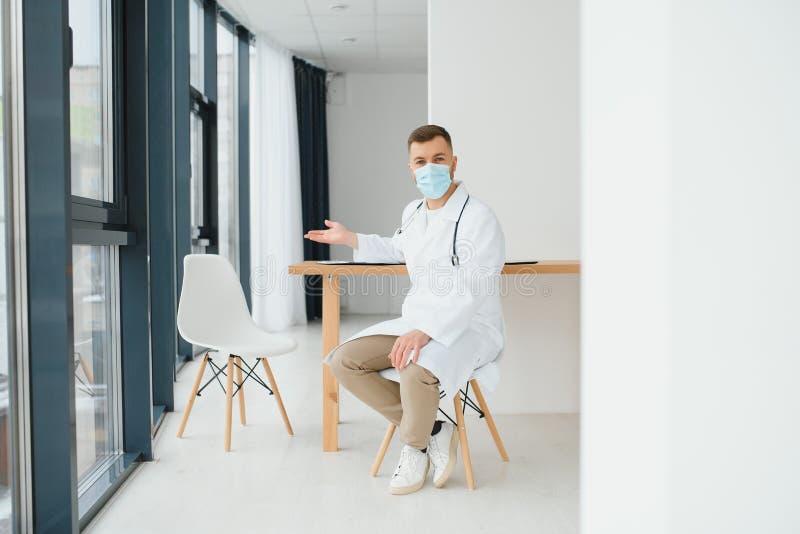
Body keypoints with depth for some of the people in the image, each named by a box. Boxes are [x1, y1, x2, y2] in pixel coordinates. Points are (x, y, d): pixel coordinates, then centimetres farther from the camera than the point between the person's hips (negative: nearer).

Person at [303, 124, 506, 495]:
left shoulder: (478, 218, -17)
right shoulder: (413, 212, 8)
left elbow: (470, 293, -26)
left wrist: (424, 332, -37)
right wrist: (349, 239, 28)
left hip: (470, 328, -8)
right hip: (417, 322, 8)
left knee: (416, 372, -38)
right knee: (343, 361, -8)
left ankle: (415, 446, -3)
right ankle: (432, 433, -4)